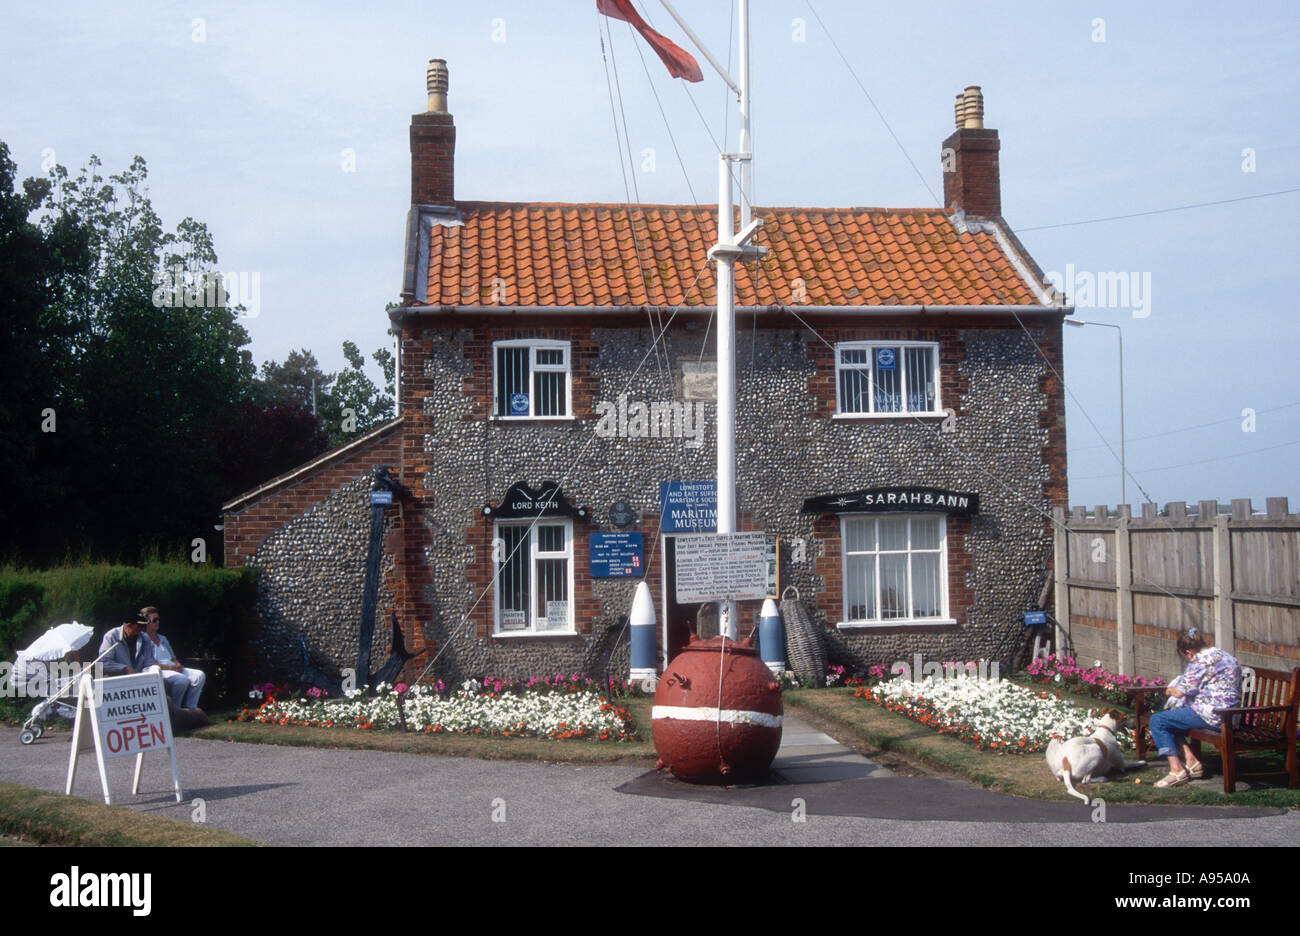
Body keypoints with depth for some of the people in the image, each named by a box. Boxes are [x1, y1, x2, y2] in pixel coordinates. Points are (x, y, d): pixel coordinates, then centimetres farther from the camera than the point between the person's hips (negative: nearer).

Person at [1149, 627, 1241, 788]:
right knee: (1172, 716, 23)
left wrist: (1170, 690, 9)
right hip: (1228, 713, 11)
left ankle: (1176, 769, -11)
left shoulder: (1200, 661, -14)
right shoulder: (1222, 655, 16)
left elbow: (1180, 692, -13)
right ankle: (1191, 761, 12)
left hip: (1212, 715, -11)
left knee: (1157, 720, -6)